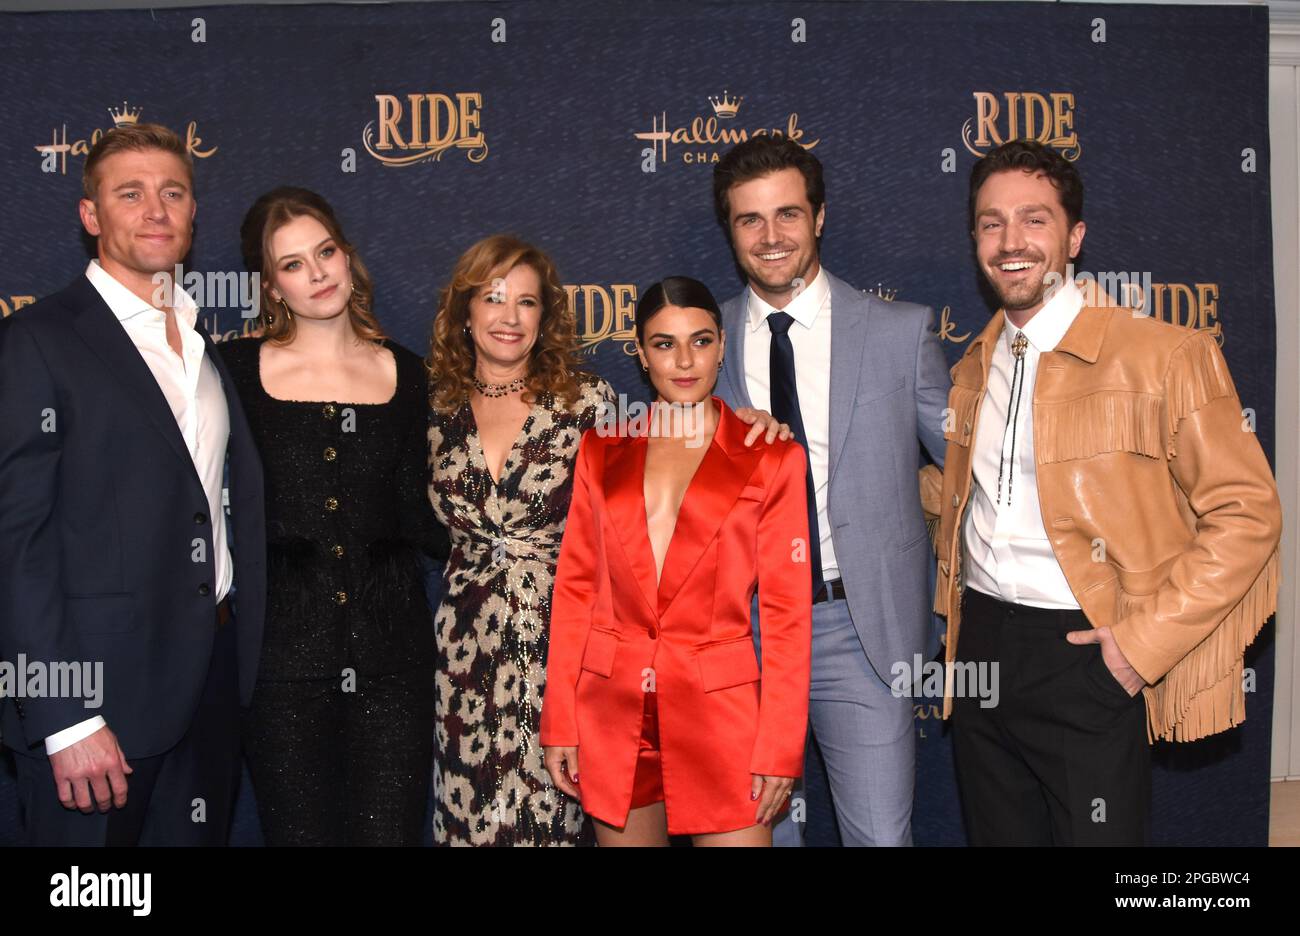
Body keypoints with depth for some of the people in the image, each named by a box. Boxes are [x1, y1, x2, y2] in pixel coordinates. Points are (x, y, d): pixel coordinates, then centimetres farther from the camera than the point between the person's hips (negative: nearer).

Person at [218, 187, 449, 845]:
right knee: (297, 832, 8)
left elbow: (417, 517, 8)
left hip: (392, 650, 1)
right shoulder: (237, 369, 3)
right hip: (282, 652, -1)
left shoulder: (404, 373, 8)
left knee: (391, 832, 3)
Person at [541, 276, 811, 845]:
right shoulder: (602, 449, 5)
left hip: (719, 708, -2)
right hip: (611, 709, 3)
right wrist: (559, 723, 2)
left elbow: (787, 610, -3)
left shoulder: (771, 458, -2)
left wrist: (779, 750, -7)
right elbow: (575, 585, 6)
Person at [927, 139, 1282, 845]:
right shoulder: (971, 369, 9)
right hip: (980, 649, 5)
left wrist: (1144, 640, -15)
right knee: (997, 834, 16)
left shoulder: (1165, 356, -9)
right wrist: (954, 608, 9)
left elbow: (1246, 514, -10)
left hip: (1087, 658, -5)